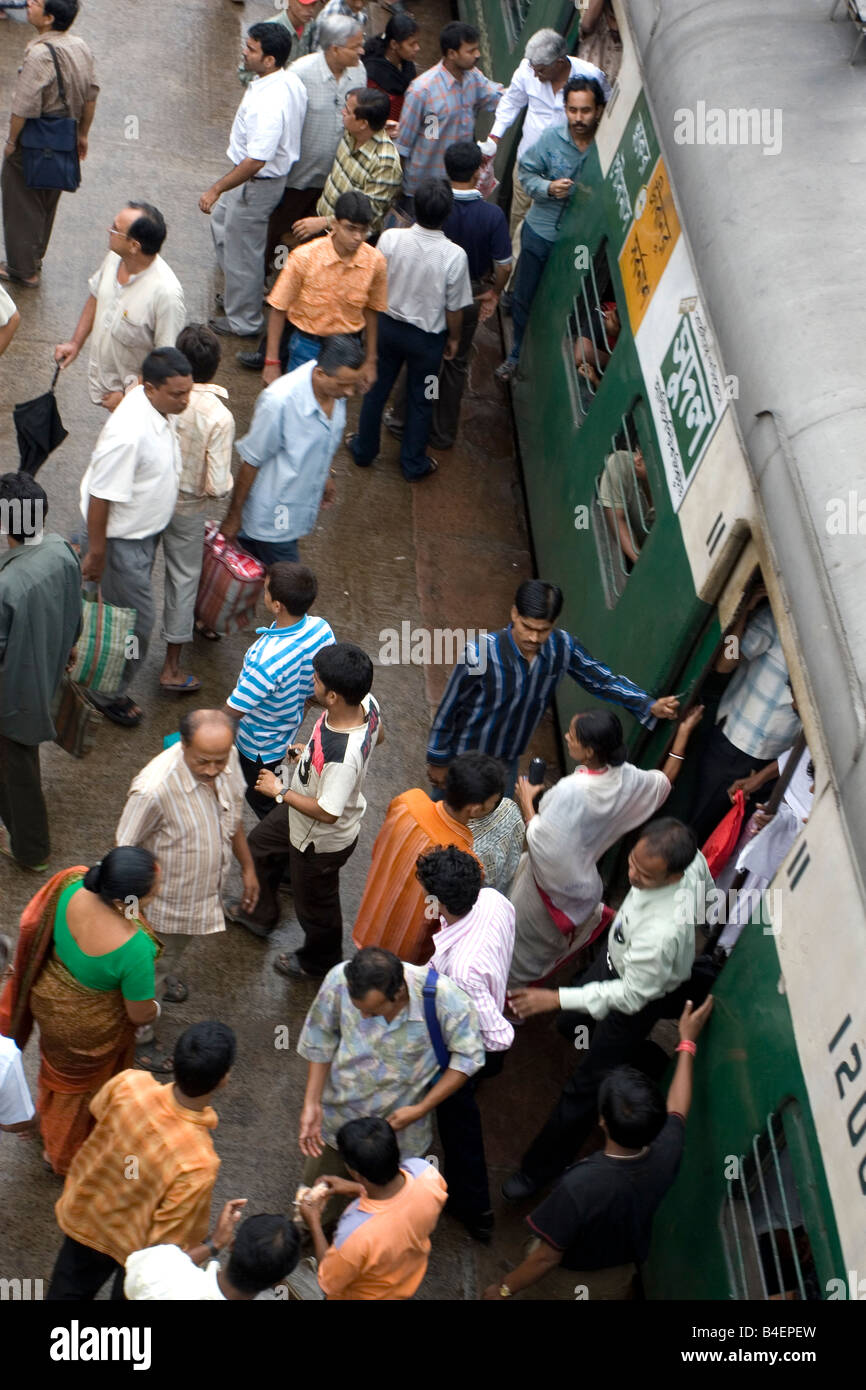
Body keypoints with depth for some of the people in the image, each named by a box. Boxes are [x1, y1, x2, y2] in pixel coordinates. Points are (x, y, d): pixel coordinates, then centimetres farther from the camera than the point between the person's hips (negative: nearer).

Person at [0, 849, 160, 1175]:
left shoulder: (73, 883, -28)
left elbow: (37, 927, -6)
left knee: (59, 1062, 37)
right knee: (84, 1082, 28)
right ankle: (64, 1153, 57)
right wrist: (154, 1009, -1)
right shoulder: (133, 949, -42)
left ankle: (48, 1114, 70)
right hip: (91, 1024, -5)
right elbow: (140, 1014, -25)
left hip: (49, 995, 5)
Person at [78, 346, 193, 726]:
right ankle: (108, 693, 28)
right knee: (135, 622, 5)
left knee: (132, 610, 26)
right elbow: (100, 496, -28)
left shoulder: (158, 407, -7)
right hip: (121, 539, -9)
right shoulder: (128, 433, -36)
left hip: (145, 529, 9)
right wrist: (95, 553, -20)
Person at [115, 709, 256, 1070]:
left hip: (207, 888, 6)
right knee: (148, 971, 20)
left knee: (179, 944, 36)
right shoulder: (154, 789, -41)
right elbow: (125, 851, -25)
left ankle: (168, 974, 67)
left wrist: (247, 866, 12)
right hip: (164, 898, -6)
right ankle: (137, 1037, 45)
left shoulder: (228, 759, -20)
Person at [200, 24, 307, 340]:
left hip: (257, 184, -10)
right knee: (222, 219, 31)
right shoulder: (290, 81, -5)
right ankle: (237, 291, 48)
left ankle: (243, 322, 26)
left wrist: (216, 189, -26)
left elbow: (255, 161, -35)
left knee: (242, 251, 8)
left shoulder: (268, 105, -35)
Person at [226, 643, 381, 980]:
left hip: (321, 841, -9)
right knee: (261, 845, 32)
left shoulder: (343, 758, -46)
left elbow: (327, 813, -35)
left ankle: (320, 962, 52)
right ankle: (260, 914, 59)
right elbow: (378, 735, 0)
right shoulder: (366, 703, -22)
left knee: (314, 902, 21)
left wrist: (280, 793, -21)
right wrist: (312, 750, 6)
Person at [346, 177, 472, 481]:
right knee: (420, 400, 18)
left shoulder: (390, 238, -20)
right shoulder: (454, 256, -25)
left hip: (388, 325, 2)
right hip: (427, 336, -2)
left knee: (377, 388, 22)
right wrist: (454, 338, 4)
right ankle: (413, 464, 33)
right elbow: (454, 308, -14)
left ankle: (364, 450, 39)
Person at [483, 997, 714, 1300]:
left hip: (574, 1282, -4)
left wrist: (504, 1289, -14)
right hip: (621, 1276, 4)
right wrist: (688, 1041, 7)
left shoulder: (581, 1185, -44)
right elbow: (676, 1107, -5)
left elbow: (547, 1256, -31)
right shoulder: (666, 1155, -28)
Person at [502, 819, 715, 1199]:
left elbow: (632, 996, -33)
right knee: (576, 1020, 33)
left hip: (639, 993, -8)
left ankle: (540, 1168, 29)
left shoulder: (661, 931, -48)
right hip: (619, 956, 8)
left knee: (586, 1086, 8)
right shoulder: (690, 855, -27)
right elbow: (707, 890, -2)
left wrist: (554, 998, -32)